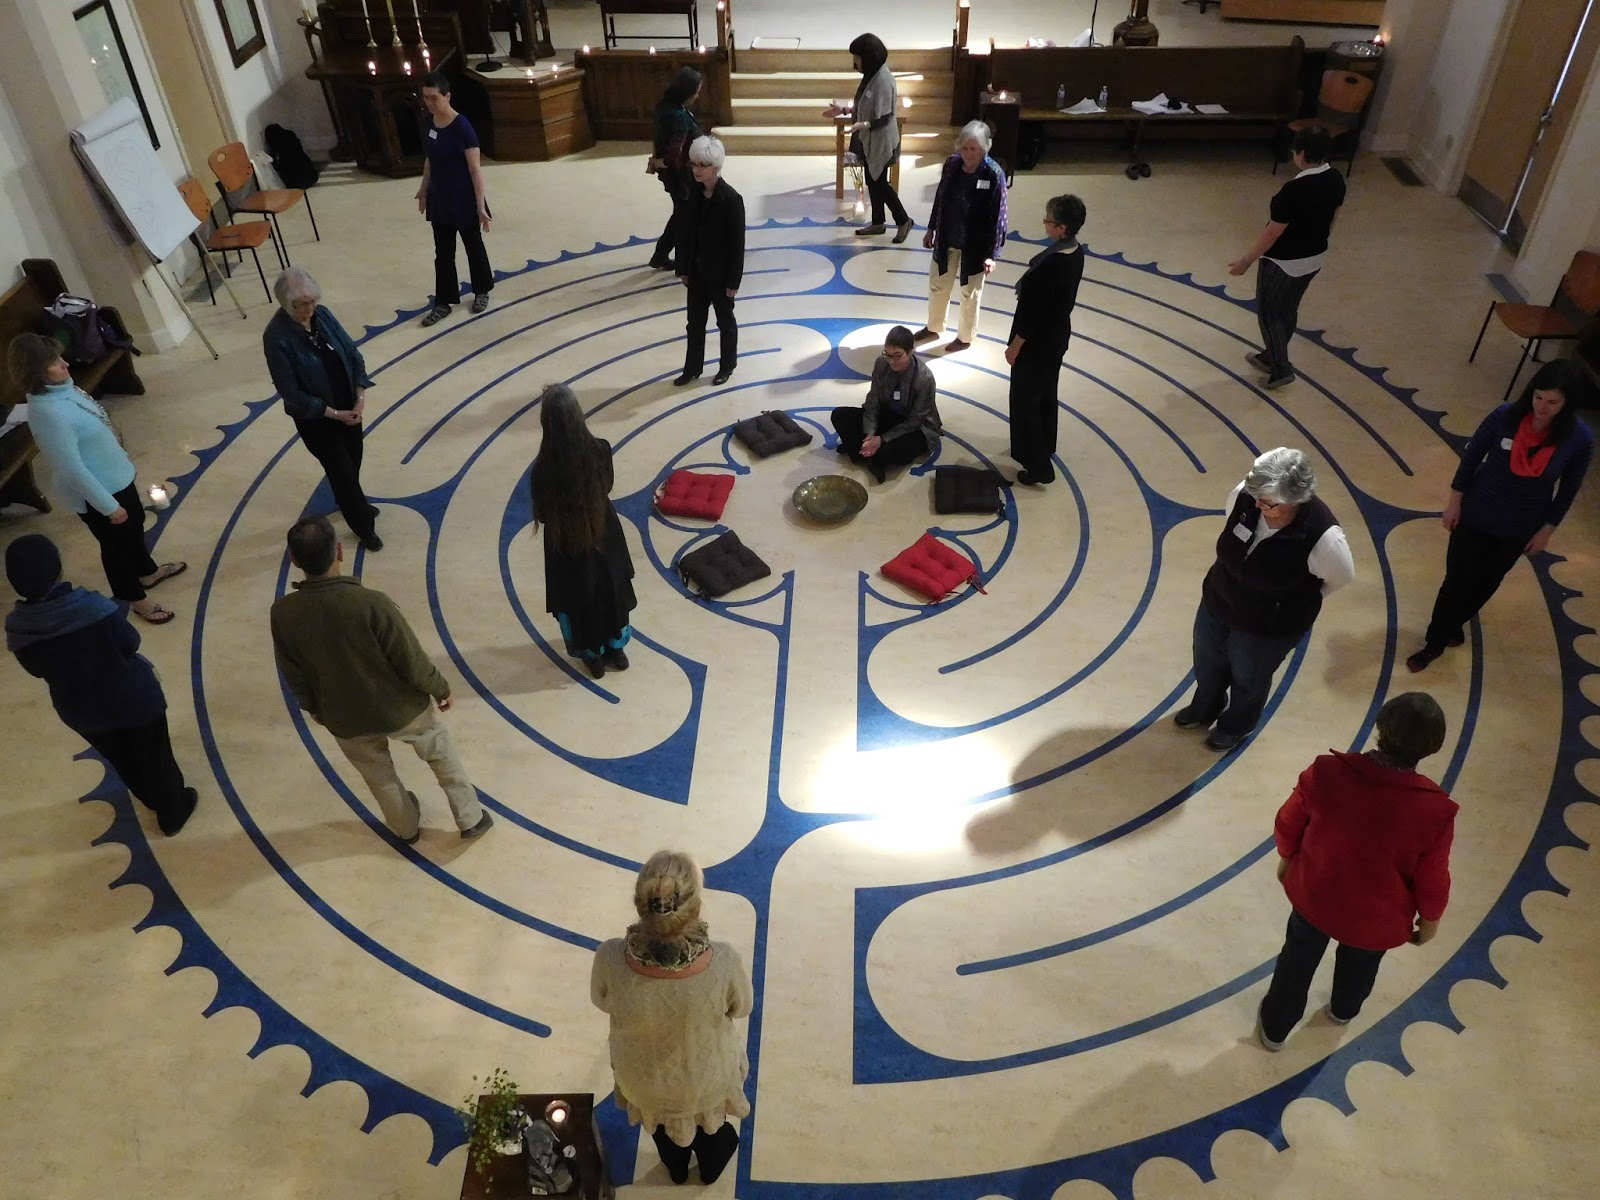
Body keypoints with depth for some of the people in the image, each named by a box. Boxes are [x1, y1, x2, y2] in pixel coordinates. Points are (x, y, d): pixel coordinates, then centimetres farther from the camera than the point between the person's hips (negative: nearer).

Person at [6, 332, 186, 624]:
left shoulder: (60, 387, -6)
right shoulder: (48, 413, -34)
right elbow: (73, 469, -29)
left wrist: (120, 457, 21)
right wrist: (108, 506, -22)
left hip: (114, 476, 9)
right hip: (95, 492, -9)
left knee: (135, 523, 29)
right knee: (116, 544, 13)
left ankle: (147, 572, 55)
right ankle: (135, 599, 36)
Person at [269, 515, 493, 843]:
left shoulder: (283, 613, -22)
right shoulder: (371, 603, -33)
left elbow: (292, 673, -4)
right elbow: (411, 660, -21)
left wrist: (312, 706, 17)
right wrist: (439, 688, -1)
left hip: (344, 718, 3)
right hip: (398, 707, -3)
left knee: (378, 776, 30)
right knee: (440, 751, 27)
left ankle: (407, 828, 55)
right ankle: (470, 819, 41)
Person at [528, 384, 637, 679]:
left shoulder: (541, 470, -30)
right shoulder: (600, 449, -23)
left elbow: (542, 516, -14)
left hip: (566, 544, -2)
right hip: (603, 533, 2)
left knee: (578, 599, 24)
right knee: (612, 590, 27)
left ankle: (593, 655, 45)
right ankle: (616, 649, 48)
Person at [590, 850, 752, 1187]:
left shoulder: (610, 959, -37)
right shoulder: (722, 962, -39)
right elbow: (742, 1007, -16)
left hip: (643, 1080, 1)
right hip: (707, 1077, -1)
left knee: (661, 1120, 37)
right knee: (708, 1118, 37)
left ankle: (676, 1167, 66)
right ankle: (711, 1163, 65)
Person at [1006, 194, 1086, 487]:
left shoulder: (1050, 264, -32)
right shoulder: (1075, 252, -4)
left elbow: (1033, 310, -25)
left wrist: (1015, 345, -14)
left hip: (1038, 341, -9)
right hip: (1057, 335, 9)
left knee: (1025, 401, 5)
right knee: (1046, 395, 25)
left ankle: (1039, 466, 13)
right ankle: (1044, 446, 45)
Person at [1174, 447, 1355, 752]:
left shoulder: (1322, 536, -36)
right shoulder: (1243, 495, -26)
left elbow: (1341, 576, -14)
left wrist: (1297, 600, -2)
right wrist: (1239, 578, 10)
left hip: (1269, 626, -4)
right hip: (1217, 601, 4)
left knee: (1248, 678, 24)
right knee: (1206, 663, 29)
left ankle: (1236, 726, 57)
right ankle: (1205, 708, 62)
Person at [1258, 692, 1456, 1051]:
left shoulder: (1327, 772, -29)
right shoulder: (1435, 810, -30)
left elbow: (1288, 825, -12)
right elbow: (1432, 881, -15)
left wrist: (1287, 859, 10)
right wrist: (1430, 918, 7)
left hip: (1314, 895, 0)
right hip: (1377, 917, 0)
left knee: (1298, 960, 28)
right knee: (1359, 965, 34)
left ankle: (1274, 1027, 50)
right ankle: (1343, 1011, 64)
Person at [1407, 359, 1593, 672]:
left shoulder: (1579, 439, -19)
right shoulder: (1506, 416, -21)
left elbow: (1569, 488, -5)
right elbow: (1471, 457, -8)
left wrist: (1546, 530, 0)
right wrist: (1455, 502, -4)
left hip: (1519, 529, 1)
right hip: (1476, 515, -1)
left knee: (1487, 581, 22)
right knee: (1457, 579, 9)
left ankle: (1455, 623, 49)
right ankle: (1435, 641, 29)